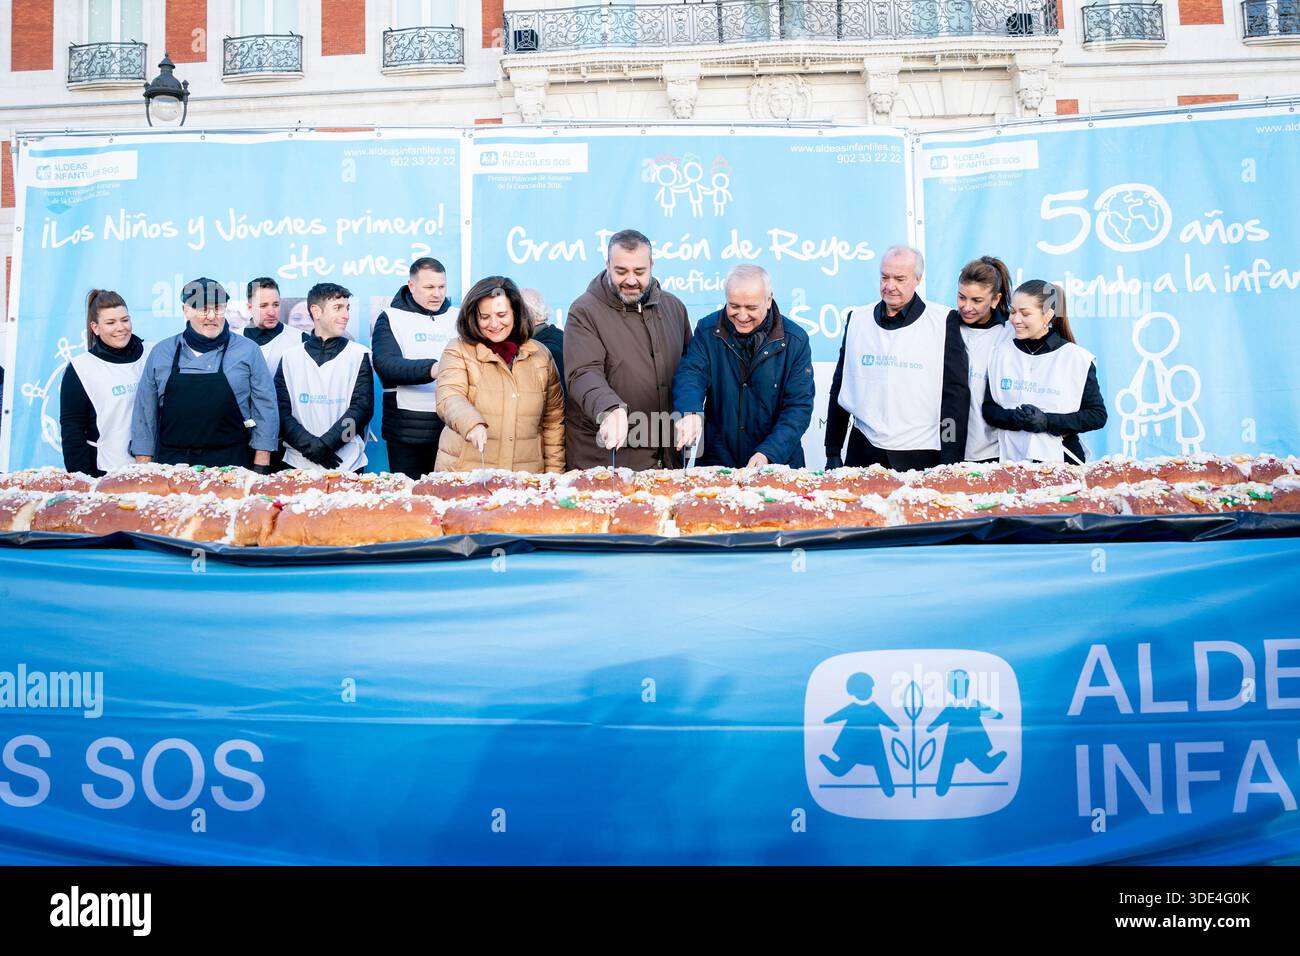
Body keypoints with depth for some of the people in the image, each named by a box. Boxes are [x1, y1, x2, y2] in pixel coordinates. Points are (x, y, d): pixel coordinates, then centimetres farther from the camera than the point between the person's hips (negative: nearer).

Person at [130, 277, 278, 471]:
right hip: (172, 462, 2)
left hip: (231, 463, -2)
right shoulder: (161, 352, 9)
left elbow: (265, 407, 1)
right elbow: (145, 411, 11)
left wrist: (261, 466, -4)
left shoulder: (248, 351, 2)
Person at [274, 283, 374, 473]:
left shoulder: (359, 354, 3)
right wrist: (309, 444, -13)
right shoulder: (291, 357, 8)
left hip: (346, 464, -1)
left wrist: (325, 443, -14)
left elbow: (362, 407, -5)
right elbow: (281, 410, 3)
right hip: (298, 463, 1)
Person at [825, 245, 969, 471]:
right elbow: (840, 389, 13)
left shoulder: (942, 323, -3)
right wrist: (832, 453, 10)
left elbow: (956, 395, -3)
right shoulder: (857, 320, 7)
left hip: (921, 457, -2)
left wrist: (950, 463, -8)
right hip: (863, 452, 3)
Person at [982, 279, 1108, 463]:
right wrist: (1013, 418, -14)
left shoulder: (1077, 357, -4)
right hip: (1010, 460, 2)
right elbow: (989, 409, 6)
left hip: (1060, 461, -2)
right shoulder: (1001, 353, 4)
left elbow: (1097, 415, -3)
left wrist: (1047, 422, -15)